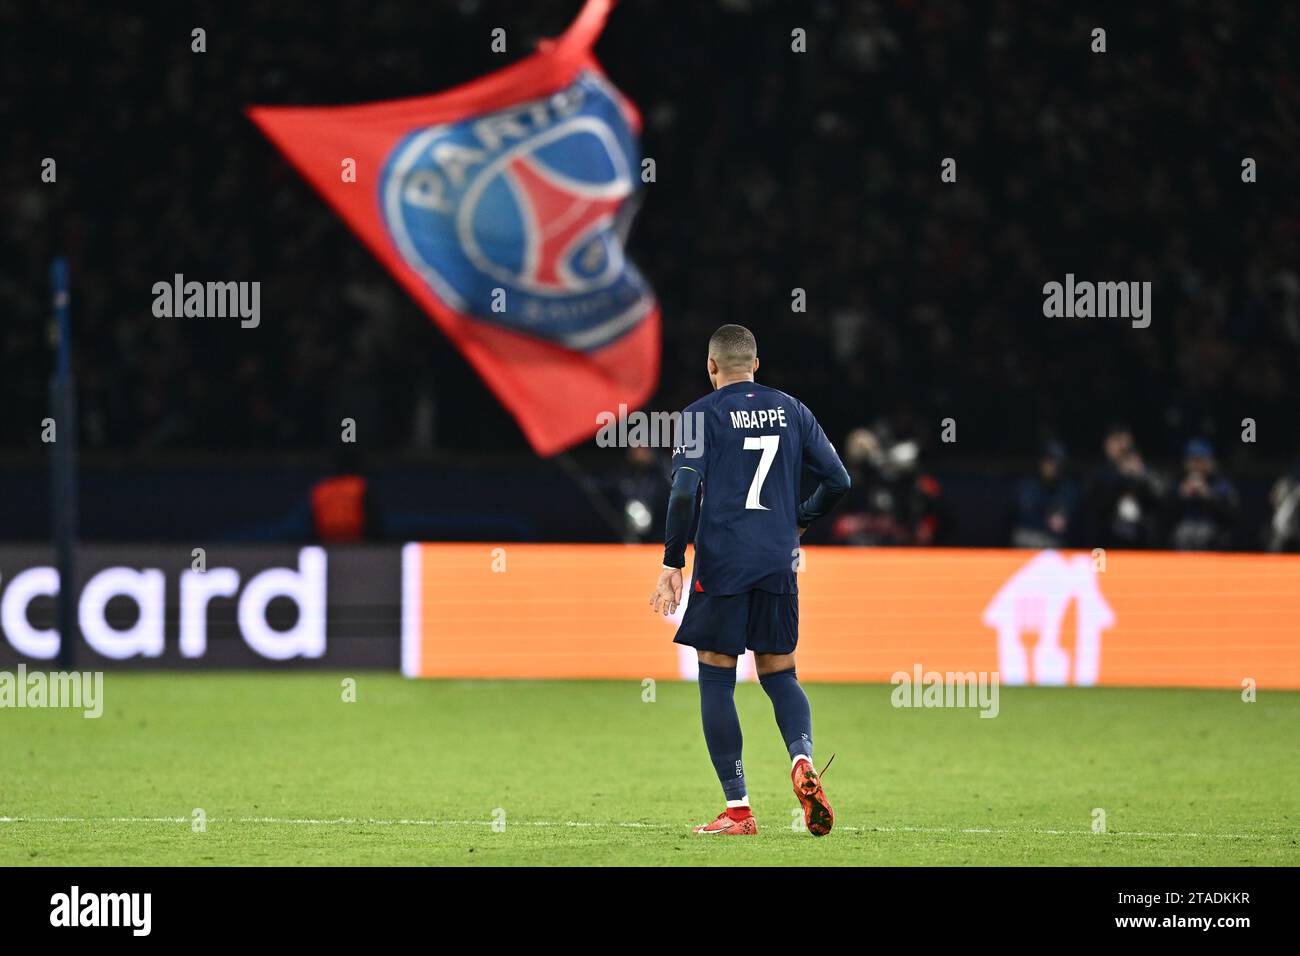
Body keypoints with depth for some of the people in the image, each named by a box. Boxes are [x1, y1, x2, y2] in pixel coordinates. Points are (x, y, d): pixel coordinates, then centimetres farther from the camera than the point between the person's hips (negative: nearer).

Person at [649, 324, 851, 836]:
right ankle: (803, 760, -16)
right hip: (778, 564, 4)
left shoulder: (701, 415, -2)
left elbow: (684, 491, -13)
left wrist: (672, 564, -7)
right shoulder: (791, 410, 10)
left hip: (721, 564, -4)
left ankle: (737, 809, -1)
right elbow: (837, 480, 11)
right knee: (779, 675, 13)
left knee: (716, 681, 4)